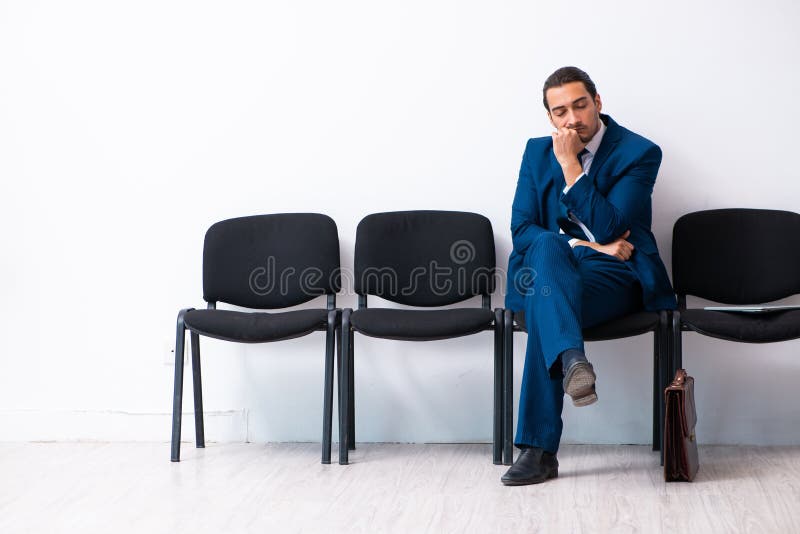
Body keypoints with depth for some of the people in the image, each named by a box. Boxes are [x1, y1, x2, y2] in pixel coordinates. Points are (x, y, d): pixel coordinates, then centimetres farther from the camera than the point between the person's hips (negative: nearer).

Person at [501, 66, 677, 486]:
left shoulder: (638, 153, -1)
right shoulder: (537, 151, 13)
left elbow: (609, 229, -13)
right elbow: (521, 230, 4)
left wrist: (570, 163, -14)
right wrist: (584, 245, -12)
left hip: (615, 272, -3)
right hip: (552, 264, 3)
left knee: (545, 303, -36)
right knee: (547, 246, -37)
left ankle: (539, 448, -42)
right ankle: (571, 359, -62)